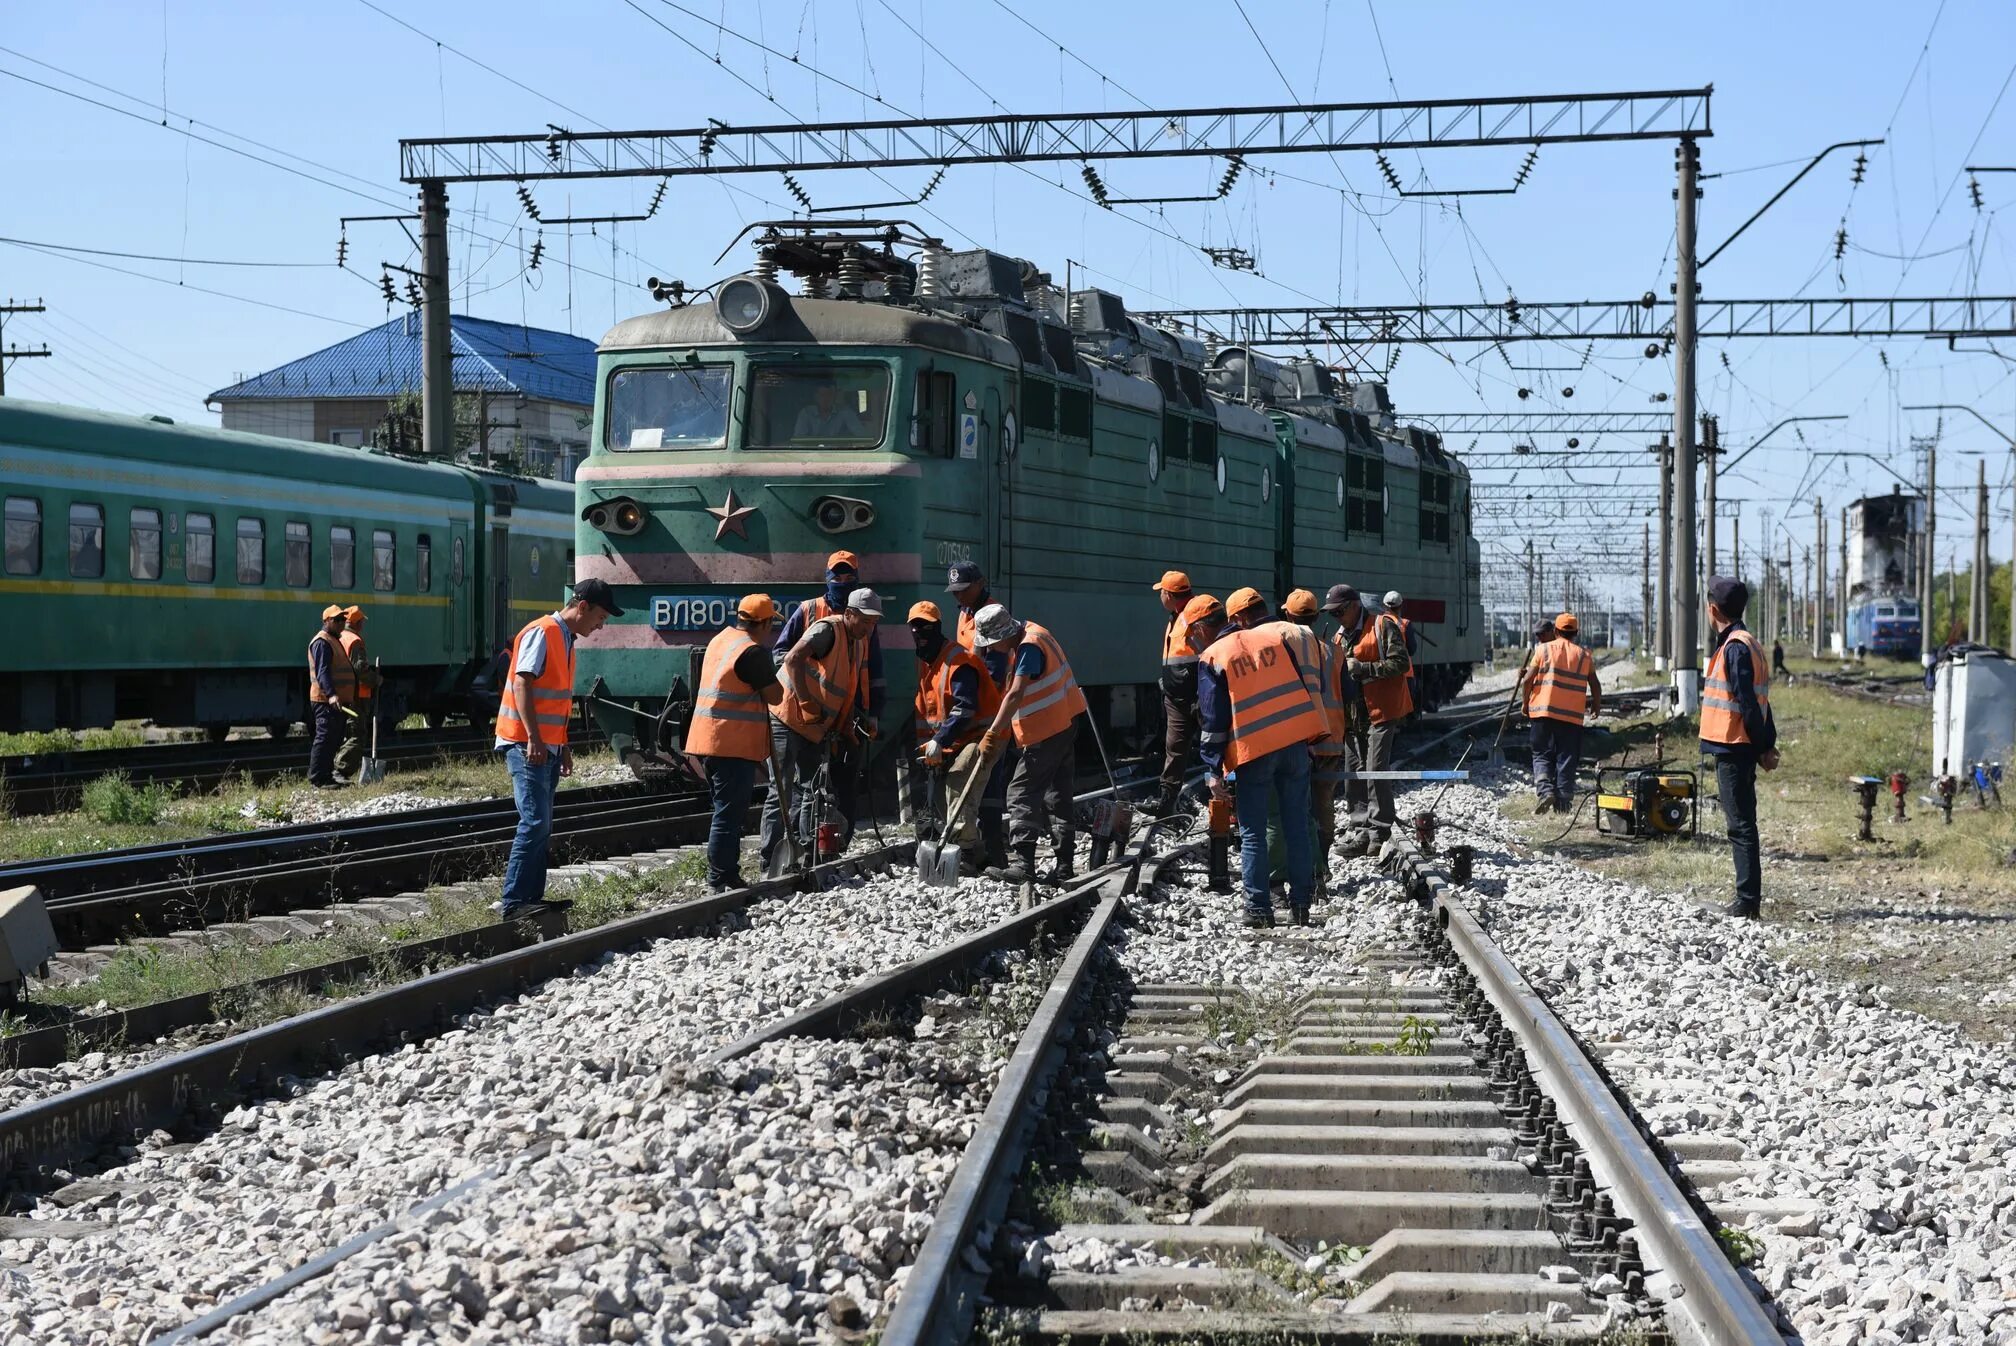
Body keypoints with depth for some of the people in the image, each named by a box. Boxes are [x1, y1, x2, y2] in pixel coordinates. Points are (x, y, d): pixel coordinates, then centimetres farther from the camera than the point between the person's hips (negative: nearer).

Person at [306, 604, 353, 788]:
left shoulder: (334, 640, 20)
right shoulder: (322, 642, -13)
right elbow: (322, 672, -24)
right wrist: (331, 695, -35)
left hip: (337, 700, 11)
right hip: (326, 701, -11)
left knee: (334, 739, 13)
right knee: (325, 737, -10)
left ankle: (327, 776, 19)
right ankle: (317, 779, -10)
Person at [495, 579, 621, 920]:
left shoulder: (565, 639, 18)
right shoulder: (541, 633, -11)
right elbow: (521, 684, -19)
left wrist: (563, 746, 23)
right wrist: (533, 739, -24)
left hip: (548, 747, 10)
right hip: (526, 745, -10)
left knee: (541, 826, 9)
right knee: (535, 823, -15)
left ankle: (531, 898, 12)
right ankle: (514, 902, -16)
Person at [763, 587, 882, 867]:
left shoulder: (860, 643, 10)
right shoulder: (828, 629, -17)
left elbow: (850, 689, 18)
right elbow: (793, 660, -30)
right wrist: (808, 704, -28)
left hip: (817, 728, 9)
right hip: (788, 717, -9)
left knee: (816, 791, 10)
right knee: (782, 791, -7)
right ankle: (770, 860, -5)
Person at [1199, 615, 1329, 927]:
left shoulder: (1212, 659, 1)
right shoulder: (1276, 636, 11)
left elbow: (1212, 720, -1)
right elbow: (1308, 684, 11)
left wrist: (1215, 771, 2)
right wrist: (1310, 735, 17)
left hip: (1252, 752, -3)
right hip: (1295, 744, 3)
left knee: (1252, 834, 6)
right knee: (1297, 827, 9)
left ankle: (1259, 908, 3)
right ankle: (1301, 904, 10)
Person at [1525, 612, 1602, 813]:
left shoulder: (1544, 650, 2)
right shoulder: (1585, 655, 7)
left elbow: (1528, 679, -4)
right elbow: (1595, 685, 7)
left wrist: (1526, 702, 10)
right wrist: (1596, 706, 24)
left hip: (1543, 712, -1)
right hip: (1573, 715, 1)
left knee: (1542, 755, 7)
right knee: (1567, 759, 7)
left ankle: (1545, 790, -14)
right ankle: (1563, 800, 5)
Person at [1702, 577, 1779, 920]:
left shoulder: (1735, 647, -16)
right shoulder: (1746, 643, 16)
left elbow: (1748, 702, -19)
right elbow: (1757, 701, 17)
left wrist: (1762, 747, -15)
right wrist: (1767, 745, 15)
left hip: (1733, 749, -10)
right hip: (1737, 749, 10)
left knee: (1740, 826, -8)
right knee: (1741, 824, 13)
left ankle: (1748, 902, -7)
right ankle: (1747, 901, 17)